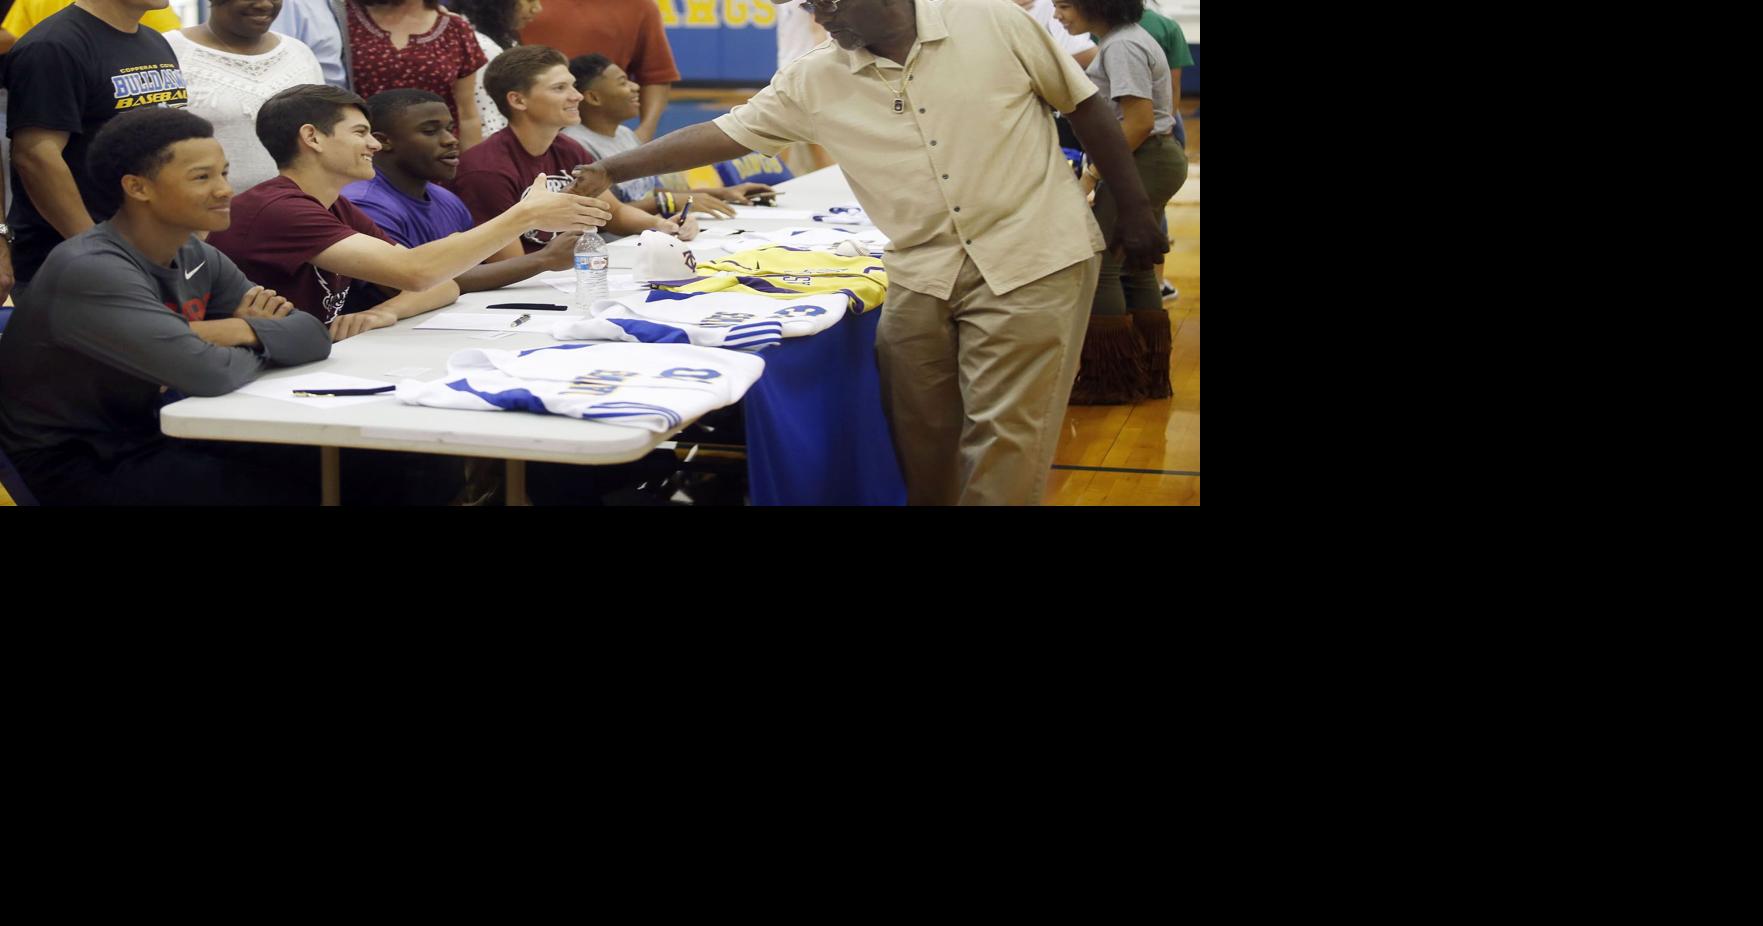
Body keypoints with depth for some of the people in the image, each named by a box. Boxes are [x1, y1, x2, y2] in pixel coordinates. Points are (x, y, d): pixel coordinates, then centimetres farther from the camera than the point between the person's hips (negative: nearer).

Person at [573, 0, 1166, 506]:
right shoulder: (815, 81, 1)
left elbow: (1085, 107, 0)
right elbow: (723, 134, 3)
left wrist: (1134, 210, 1)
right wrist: (611, 171, -3)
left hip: (1033, 261, -4)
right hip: (923, 276, 4)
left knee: (1005, 434, -4)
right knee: (919, 436, 9)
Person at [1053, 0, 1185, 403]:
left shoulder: (1121, 46, -19)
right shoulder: (1122, 37, 13)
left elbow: (1140, 121, -23)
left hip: (1143, 162, -11)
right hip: (1155, 160, 11)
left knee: (1098, 265, -7)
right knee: (1133, 267, 14)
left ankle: (1109, 381, -1)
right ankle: (1148, 377, 20)